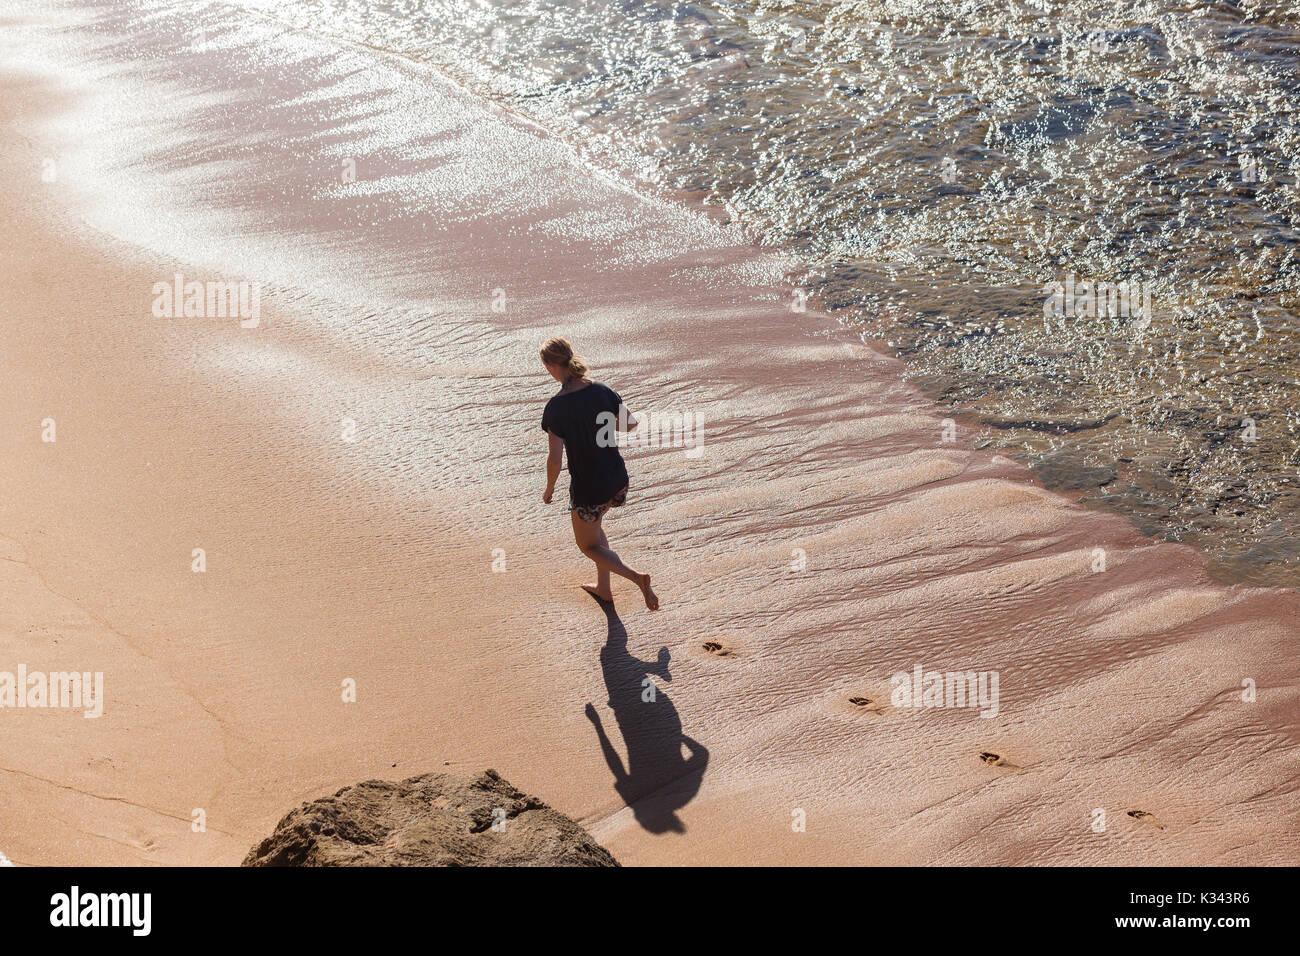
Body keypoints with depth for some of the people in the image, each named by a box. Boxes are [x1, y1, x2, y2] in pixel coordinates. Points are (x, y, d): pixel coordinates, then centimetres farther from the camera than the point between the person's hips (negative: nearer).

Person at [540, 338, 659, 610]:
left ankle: (637, 577, -3)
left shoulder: (556, 407, -23)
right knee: (593, 527, 32)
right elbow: (631, 423, 6)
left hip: (587, 489, -6)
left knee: (589, 545, 18)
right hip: (617, 479, 6)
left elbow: (555, 459, -22)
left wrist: (549, 488, -4)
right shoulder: (601, 391, -8)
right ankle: (603, 587, 42)